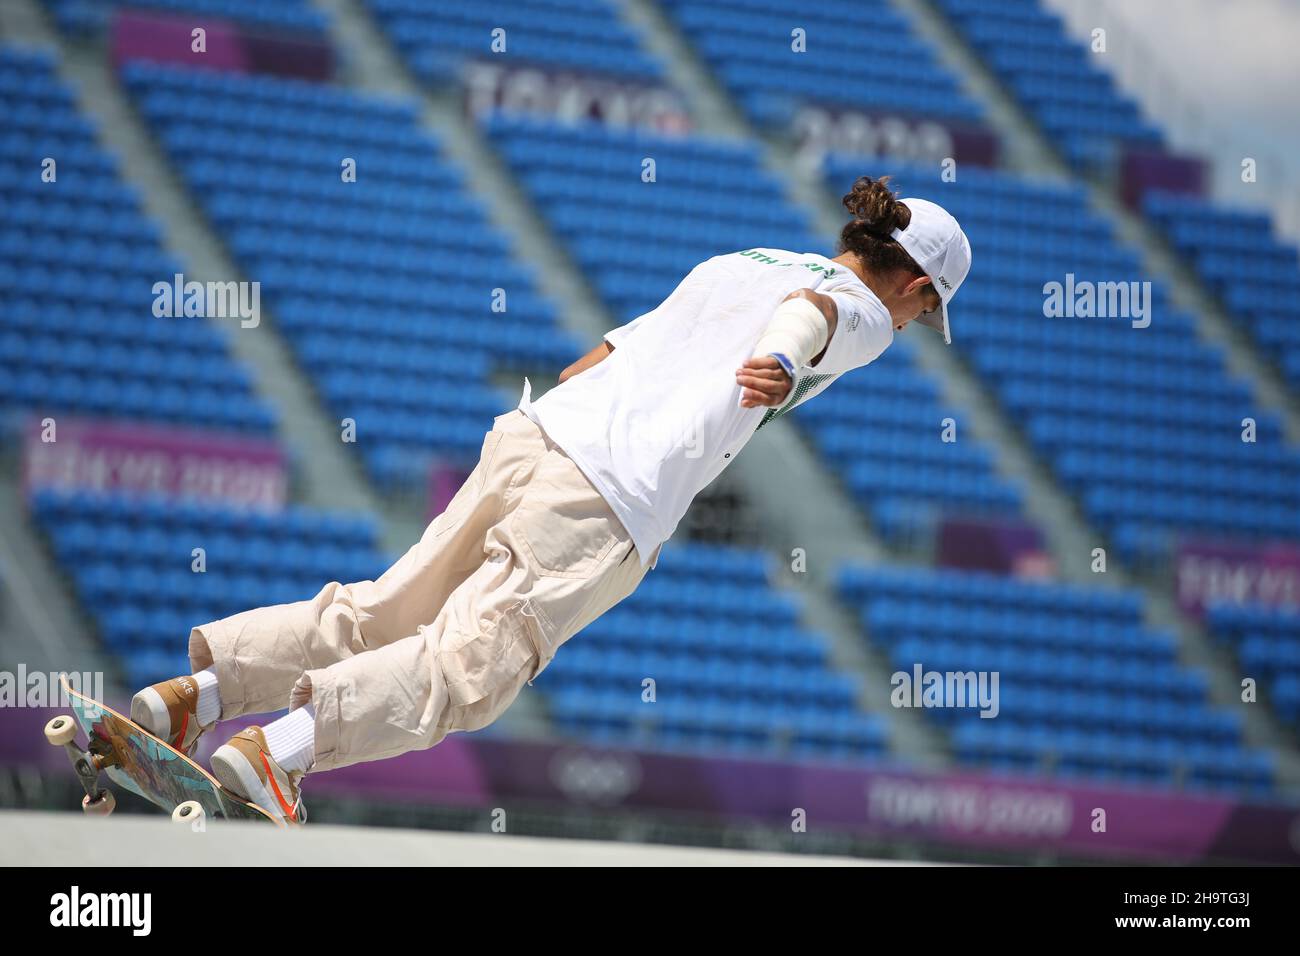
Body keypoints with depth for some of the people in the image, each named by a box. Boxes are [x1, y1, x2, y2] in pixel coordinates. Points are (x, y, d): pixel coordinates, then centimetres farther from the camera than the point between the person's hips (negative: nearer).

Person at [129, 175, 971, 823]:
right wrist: (783, 362, -36)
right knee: (461, 669, -13)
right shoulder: (866, 313, 8)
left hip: (533, 433, 7)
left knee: (374, 619, 8)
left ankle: (191, 694, -6)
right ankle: (273, 754, -32)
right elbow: (809, 308, -18)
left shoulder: (728, 267, 28)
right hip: (606, 510, -7)